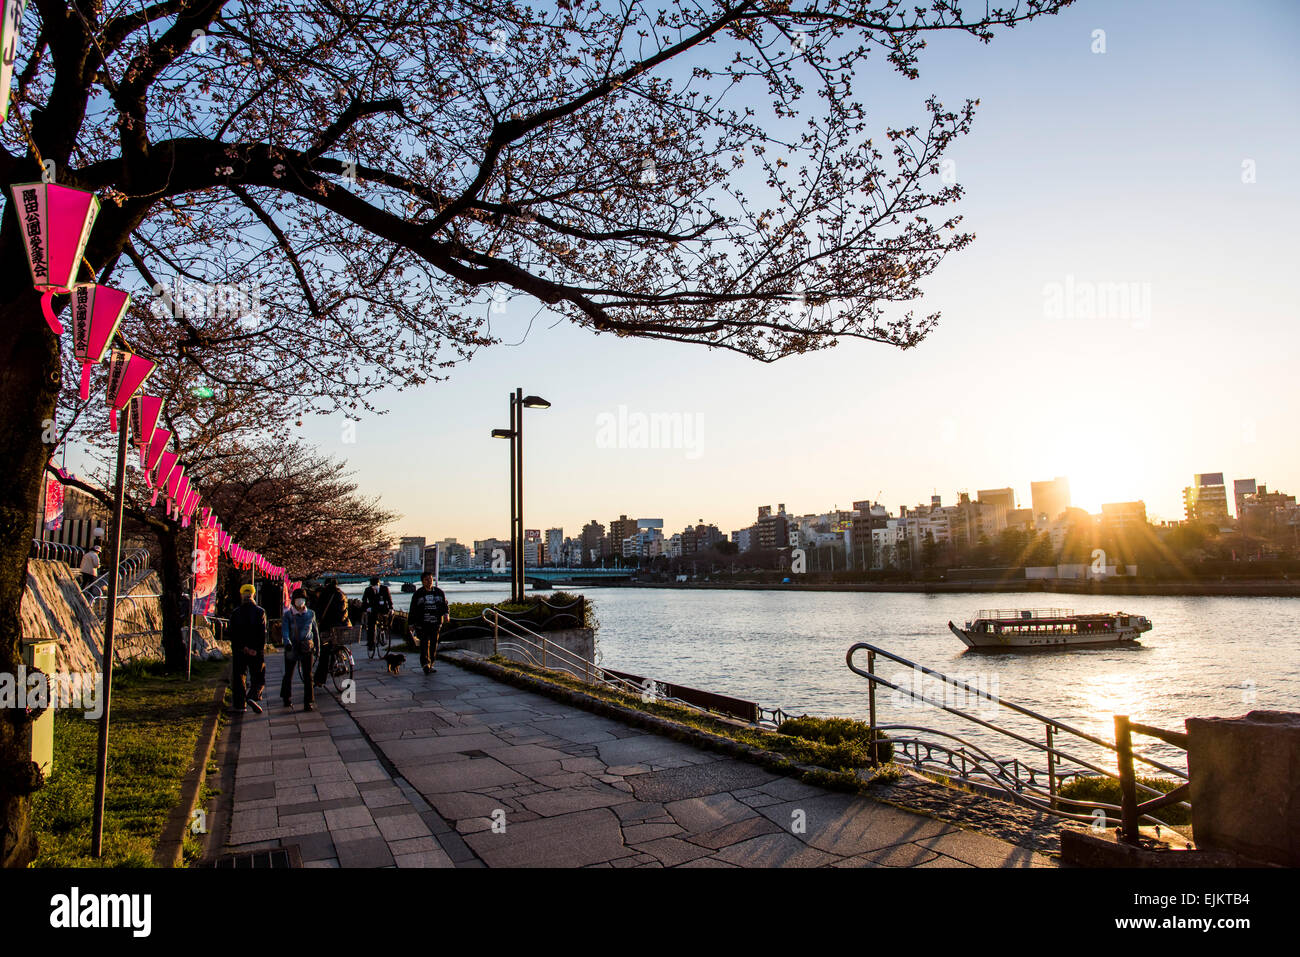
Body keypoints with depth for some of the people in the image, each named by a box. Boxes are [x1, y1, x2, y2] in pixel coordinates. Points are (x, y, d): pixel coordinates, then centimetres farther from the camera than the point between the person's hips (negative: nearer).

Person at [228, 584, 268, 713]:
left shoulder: (235, 613, 1)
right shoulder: (260, 612, -2)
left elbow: (233, 634, -4)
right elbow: (263, 633, -8)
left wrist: (243, 648, -6)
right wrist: (257, 650, -6)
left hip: (239, 651, 1)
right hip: (257, 652, -1)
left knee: (238, 678, 10)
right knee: (258, 678, 6)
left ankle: (239, 704, 9)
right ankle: (253, 697, -18)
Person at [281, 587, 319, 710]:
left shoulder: (310, 614, 5)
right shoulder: (288, 614, -2)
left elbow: (316, 631, 13)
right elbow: (284, 629, -16)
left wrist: (317, 647, 13)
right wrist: (287, 641, -34)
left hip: (307, 648, 1)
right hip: (292, 647, -1)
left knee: (308, 675, -4)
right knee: (288, 674, 12)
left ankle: (308, 702, 0)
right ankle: (287, 698, 34)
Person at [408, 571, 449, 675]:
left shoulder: (439, 592, 9)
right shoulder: (418, 593, 3)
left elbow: (444, 604, 14)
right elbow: (412, 610, 7)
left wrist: (446, 614, -6)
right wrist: (411, 624, 6)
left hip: (435, 623, 3)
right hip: (422, 623, -3)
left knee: (434, 644, 7)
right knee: (424, 643, -15)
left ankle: (431, 664, 18)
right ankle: (425, 664, -22)